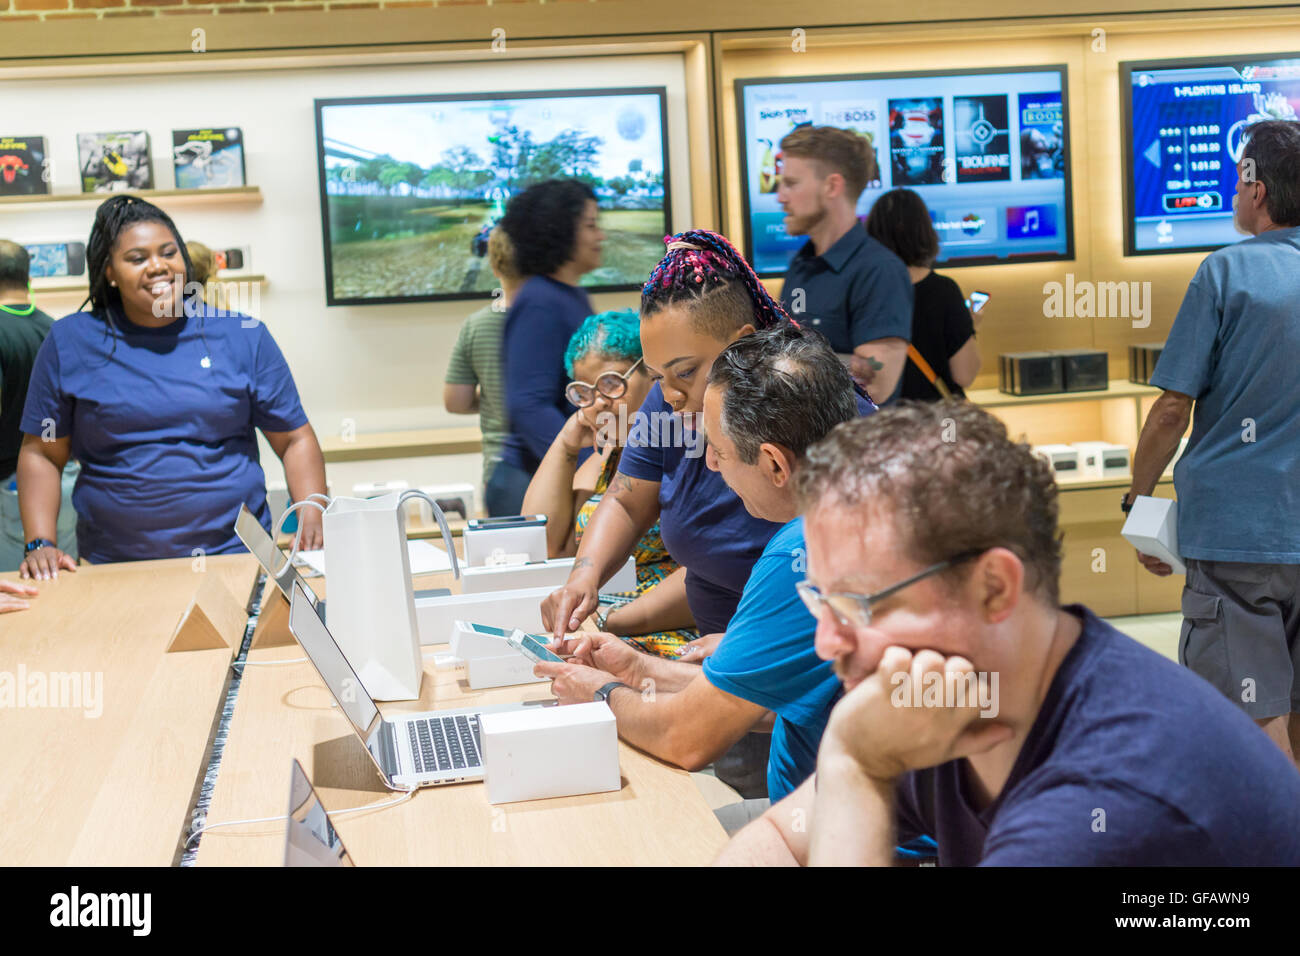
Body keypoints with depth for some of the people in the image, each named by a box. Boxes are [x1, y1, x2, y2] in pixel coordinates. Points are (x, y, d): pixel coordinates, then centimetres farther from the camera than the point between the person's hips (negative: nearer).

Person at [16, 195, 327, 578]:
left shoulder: (243, 336, 8)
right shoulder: (70, 343, 9)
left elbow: (295, 440, 10)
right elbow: (41, 454, 12)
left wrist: (313, 520, -6)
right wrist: (40, 544, -1)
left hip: (237, 557, -1)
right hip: (114, 571, 1)